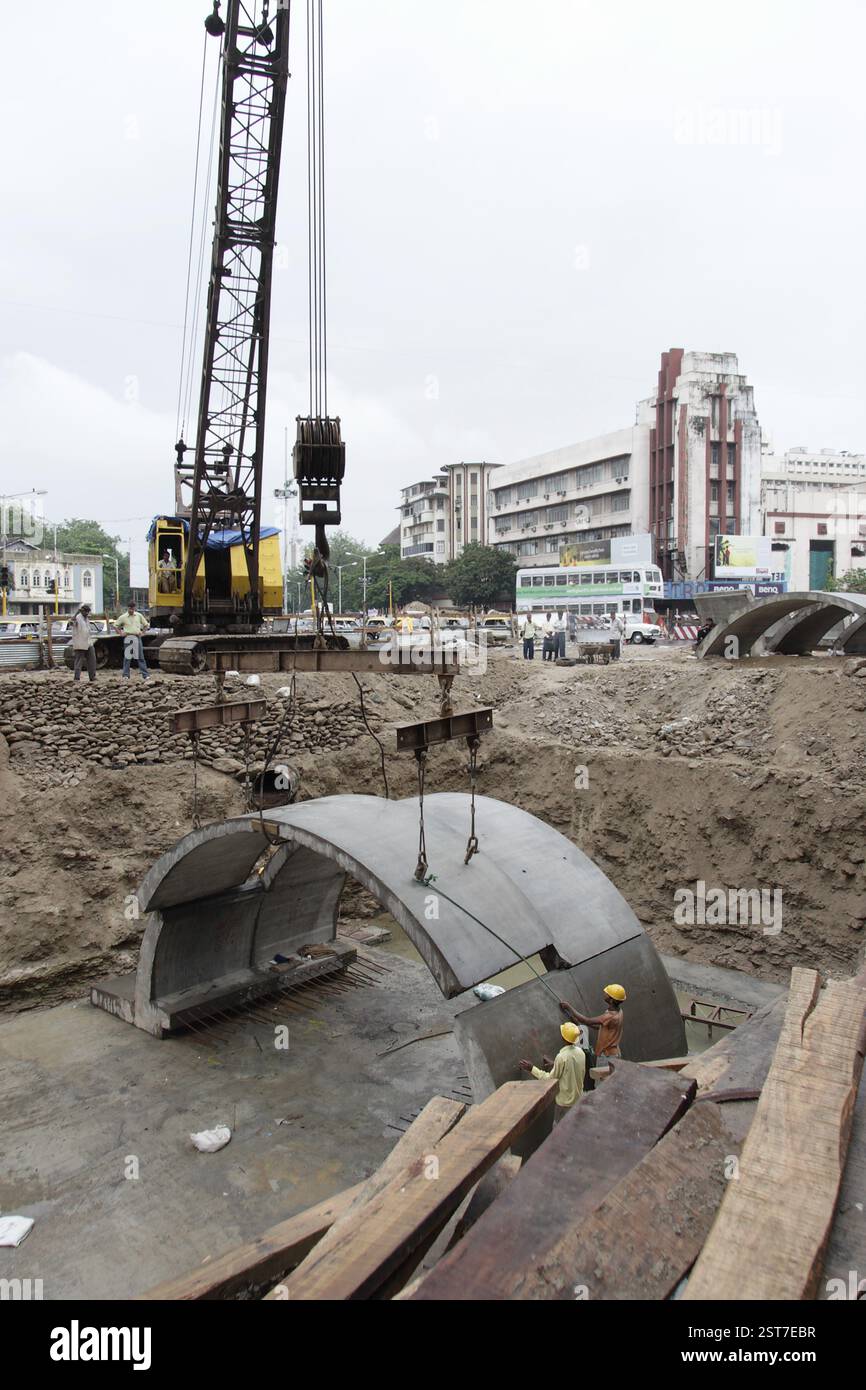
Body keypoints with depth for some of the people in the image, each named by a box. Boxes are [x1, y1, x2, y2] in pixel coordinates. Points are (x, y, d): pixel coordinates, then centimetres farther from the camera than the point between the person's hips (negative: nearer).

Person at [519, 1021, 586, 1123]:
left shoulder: (562, 1056, -25)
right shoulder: (581, 1052, -4)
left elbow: (550, 1079, -17)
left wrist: (532, 1069, -13)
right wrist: (554, 1065, 17)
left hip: (564, 1101, -7)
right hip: (578, 1098, 7)